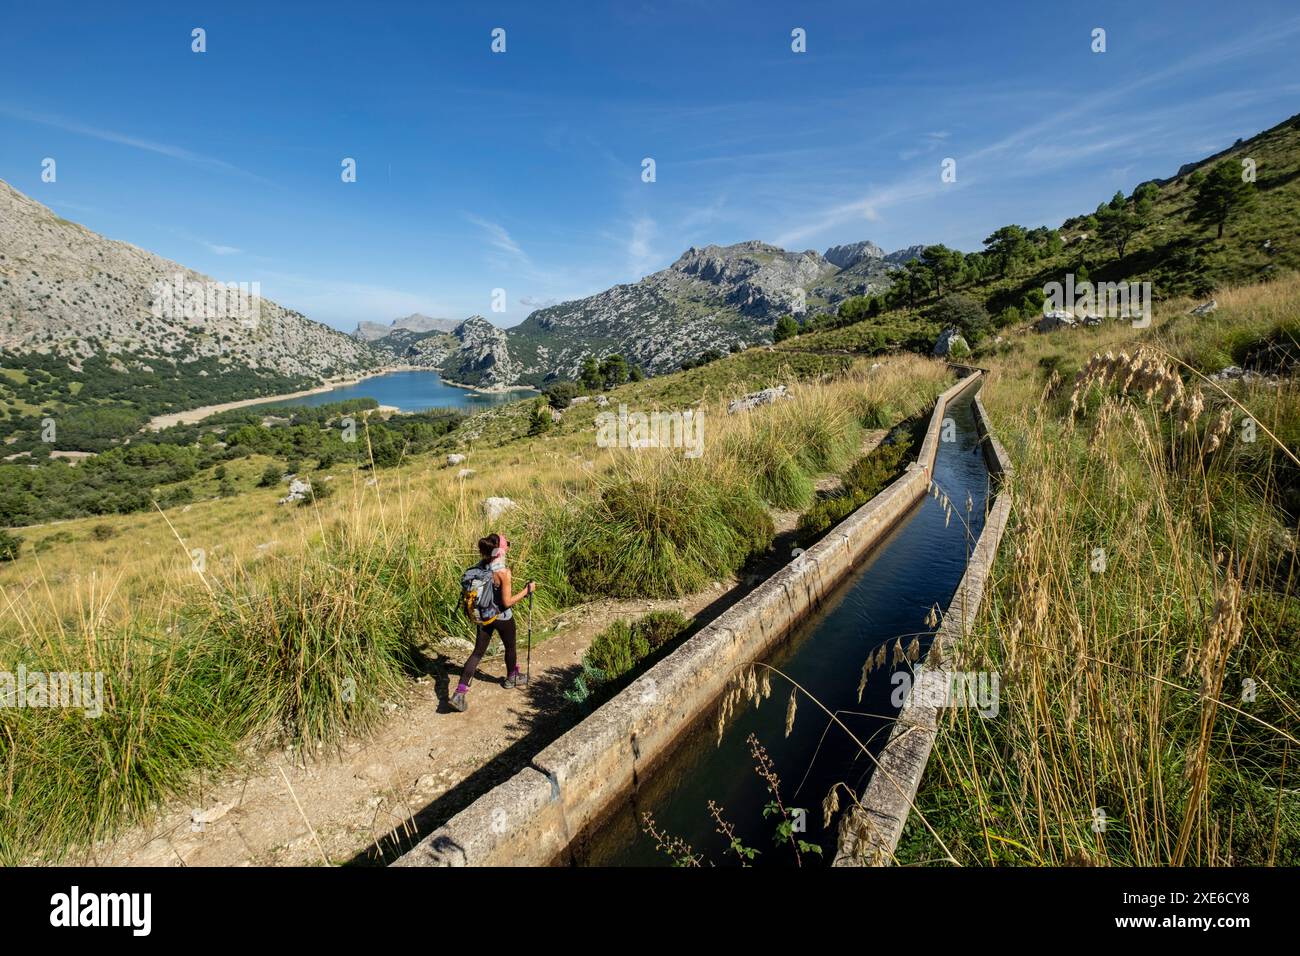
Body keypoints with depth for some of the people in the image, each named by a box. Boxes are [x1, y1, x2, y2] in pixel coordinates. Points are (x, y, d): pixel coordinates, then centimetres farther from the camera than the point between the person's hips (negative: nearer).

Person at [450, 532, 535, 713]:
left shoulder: (481, 566, -7)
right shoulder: (504, 572, -26)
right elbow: (507, 602, -22)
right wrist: (527, 590, -15)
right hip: (502, 617, -5)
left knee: (478, 652, 11)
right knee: (510, 647, 22)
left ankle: (460, 692, 3)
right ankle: (512, 678, 46)